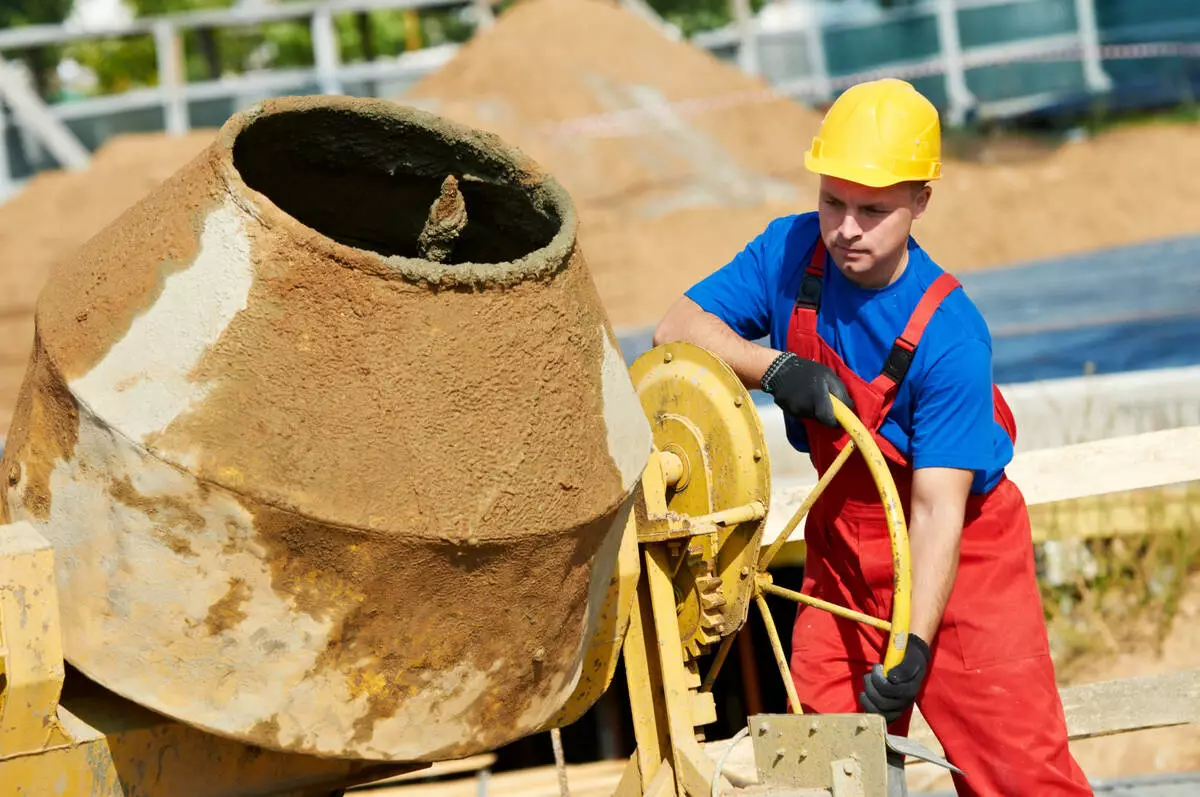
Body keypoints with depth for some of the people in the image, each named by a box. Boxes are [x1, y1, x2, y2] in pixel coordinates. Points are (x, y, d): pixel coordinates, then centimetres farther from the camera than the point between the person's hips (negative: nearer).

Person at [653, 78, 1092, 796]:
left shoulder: (950, 336, -25)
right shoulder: (791, 253, -10)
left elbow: (938, 507, -27)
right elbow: (680, 328, -6)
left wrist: (913, 646, -35)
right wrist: (774, 368, -25)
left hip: (957, 553, -5)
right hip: (842, 543, 5)